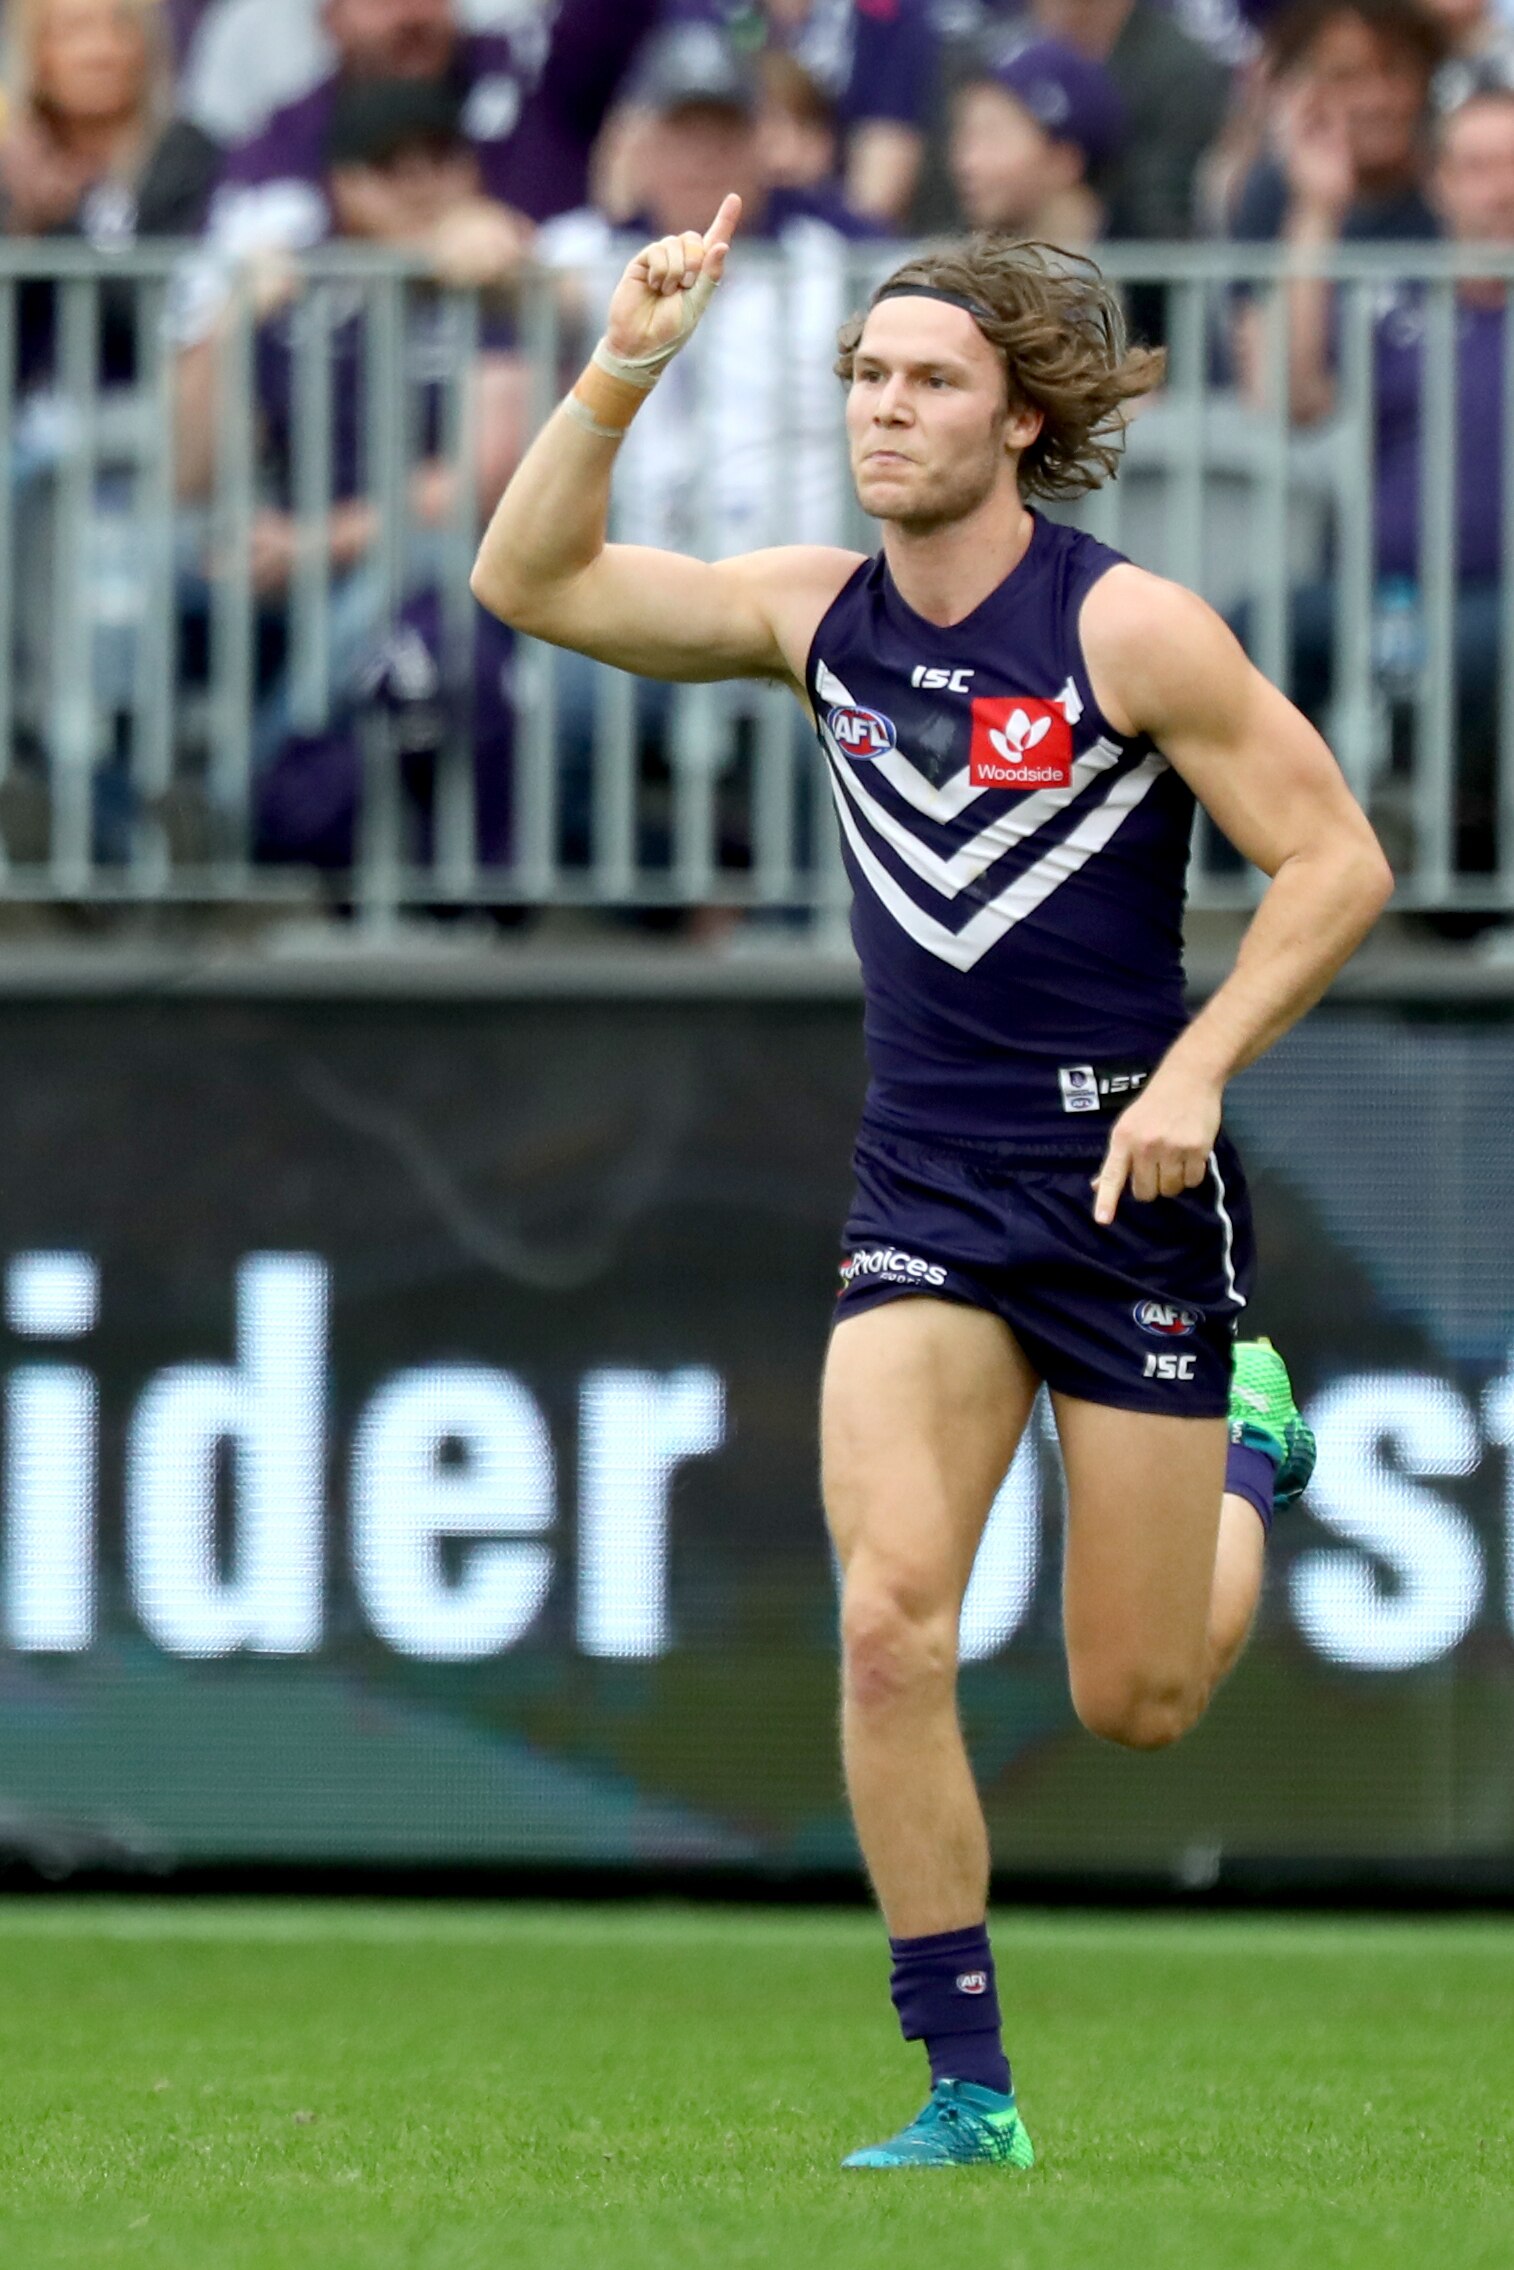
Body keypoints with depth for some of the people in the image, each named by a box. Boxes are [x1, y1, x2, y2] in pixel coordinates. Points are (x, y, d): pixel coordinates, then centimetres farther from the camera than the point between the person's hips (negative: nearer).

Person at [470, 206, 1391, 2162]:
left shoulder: (1130, 632, -11)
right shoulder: (821, 616, 3)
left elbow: (1337, 859, -7)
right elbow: (534, 582, 4)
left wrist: (1196, 1065, -18)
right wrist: (620, 374, -10)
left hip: (1130, 1189, -3)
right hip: (923, 1194, 3)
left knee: (1135, 1703, 5)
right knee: (889, 1623, -16)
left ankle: (1245, 1444, 39)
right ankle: (967, 2087, -7)